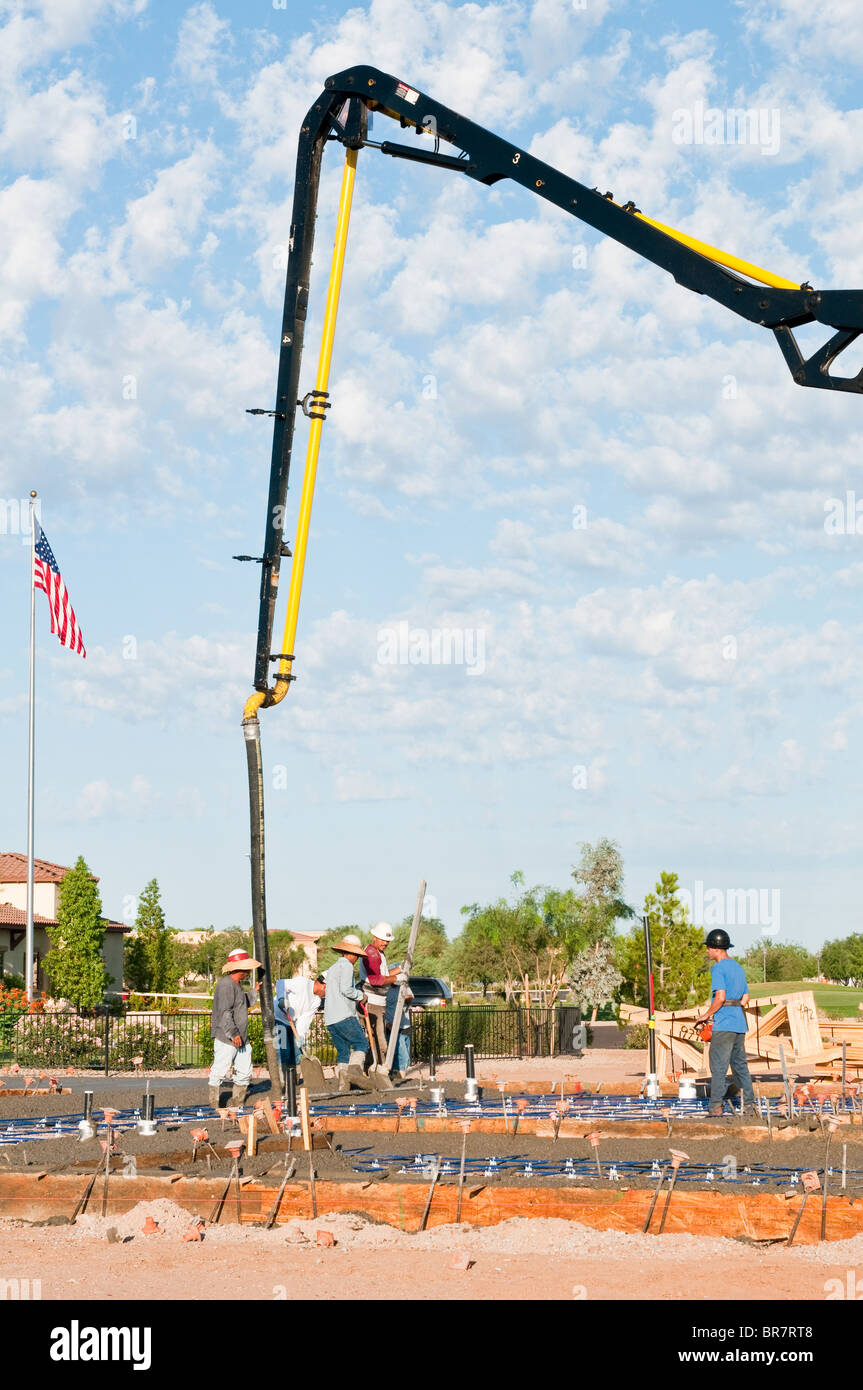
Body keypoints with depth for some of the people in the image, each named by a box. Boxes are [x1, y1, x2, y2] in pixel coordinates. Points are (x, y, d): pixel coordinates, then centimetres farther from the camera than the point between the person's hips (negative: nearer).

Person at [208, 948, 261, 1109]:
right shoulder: (226, 985, -15)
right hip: (225, 1038, -10)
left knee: (244, 1072, 12)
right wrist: (233, 1033, -23)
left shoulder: (238, 985, 17)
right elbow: (224, 1013, -21)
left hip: (241, 1039, 10)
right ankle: (214, 1106, 2)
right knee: (219, 1072, -4)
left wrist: (254, 992, 25)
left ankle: (237, 1103, 22)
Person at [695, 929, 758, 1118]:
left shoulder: (718, 968, -9)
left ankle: (715, 1108, -6)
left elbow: (720, 997, -18)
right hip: (739, 1024, 8)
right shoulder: (739, 968, 17)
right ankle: (750, 1105, 9)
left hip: (723, 1025, -8)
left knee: (718, 1067, -5)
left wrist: (706, 1015, -7)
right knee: (740, 1065, 12)